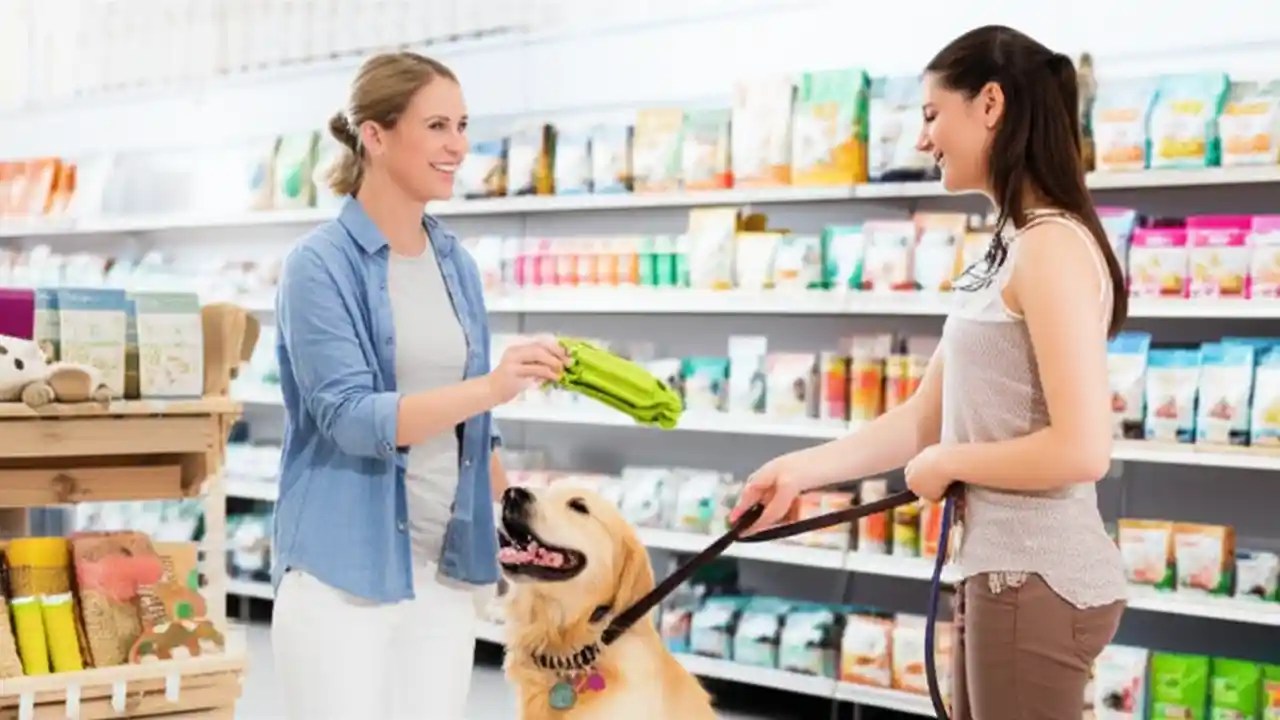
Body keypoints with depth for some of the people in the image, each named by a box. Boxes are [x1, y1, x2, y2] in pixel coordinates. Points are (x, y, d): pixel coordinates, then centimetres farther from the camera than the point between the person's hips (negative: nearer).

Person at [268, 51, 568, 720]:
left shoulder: (458, 265, 9)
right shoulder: (321, 264, -9)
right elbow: (348, 417, -20)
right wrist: (492, 387, -30)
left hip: (444, 565, 6)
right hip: (343, 564, -6)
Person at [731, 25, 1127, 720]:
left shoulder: (1052, 246, -16)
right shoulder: (1007, 251, 14)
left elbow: (1081, 449, -23)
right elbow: (923, 420, 14)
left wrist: (945, 464, -11)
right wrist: (800, 470, 10)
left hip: (1037, 581, -9)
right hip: (1001, 571, 9)